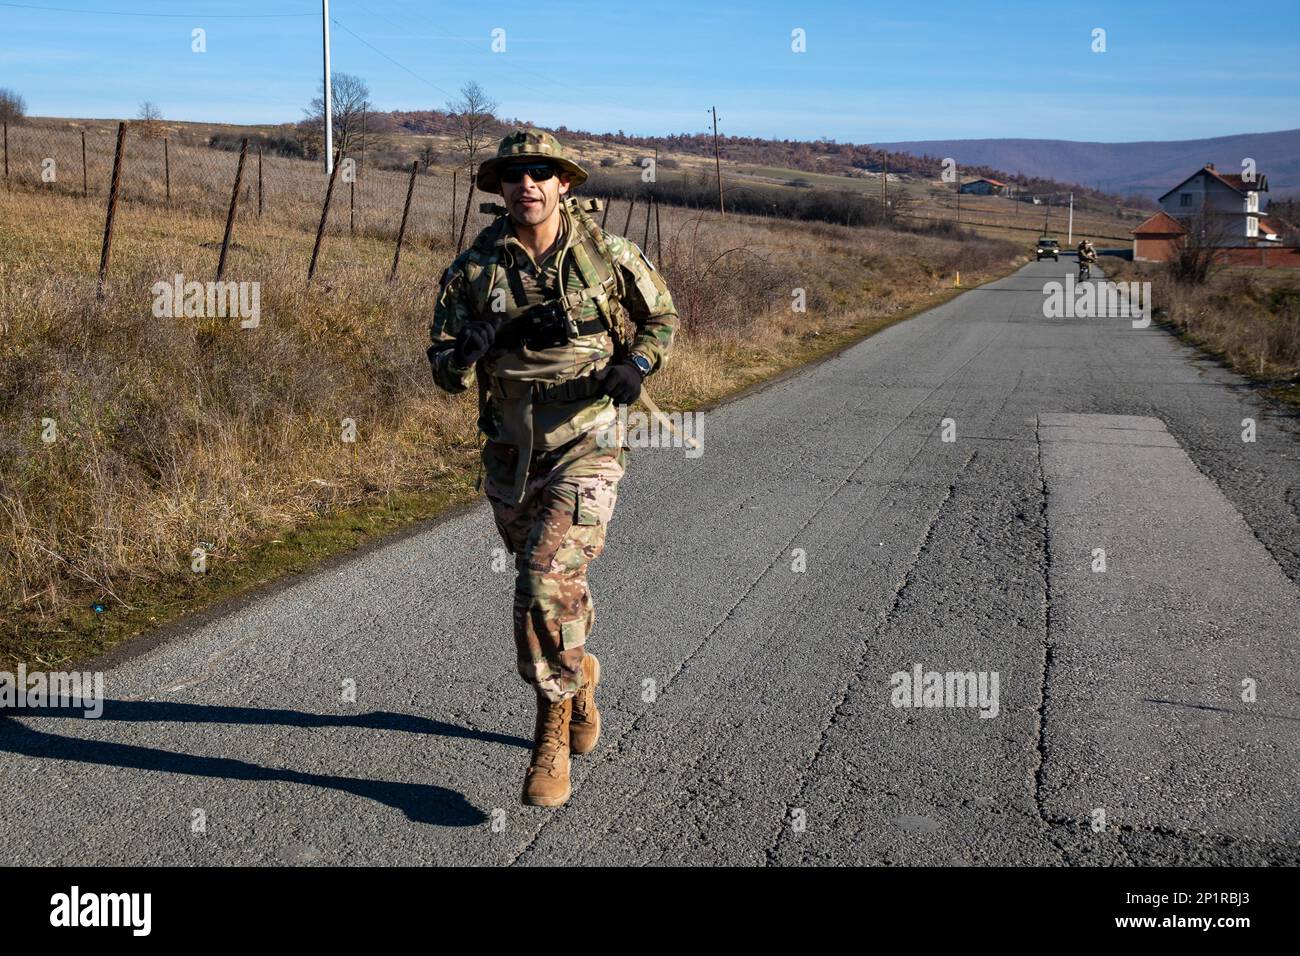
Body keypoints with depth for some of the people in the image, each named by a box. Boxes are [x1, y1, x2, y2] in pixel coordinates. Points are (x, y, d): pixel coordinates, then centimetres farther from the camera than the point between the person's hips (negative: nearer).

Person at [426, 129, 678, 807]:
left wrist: (637, 363, -10)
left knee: (547, 586, -19)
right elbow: (444, 369, -2)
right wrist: (489, 338, -23)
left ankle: (552, 728, 0)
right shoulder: (473, 269, -1)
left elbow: (663, 317, 10)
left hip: (584, 449, -3)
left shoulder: (609, 256, -4)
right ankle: (578, 674, 48)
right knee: (547, 584, 19)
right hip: (509, 457, 4)